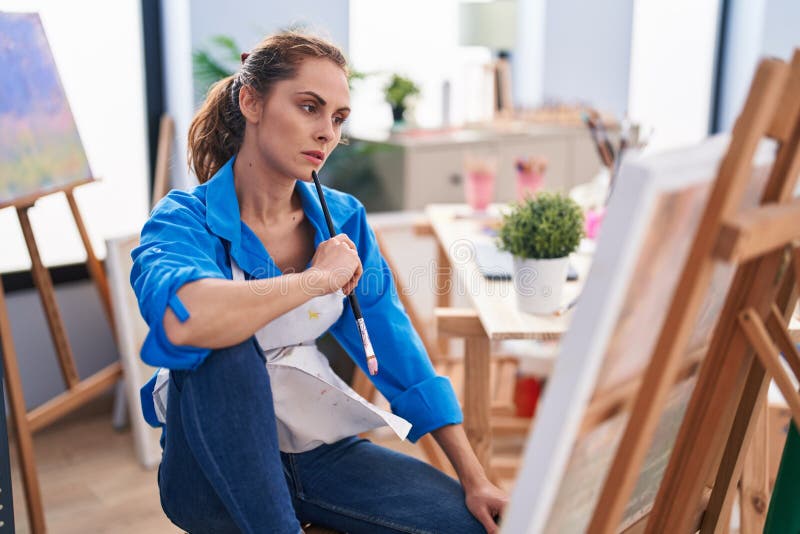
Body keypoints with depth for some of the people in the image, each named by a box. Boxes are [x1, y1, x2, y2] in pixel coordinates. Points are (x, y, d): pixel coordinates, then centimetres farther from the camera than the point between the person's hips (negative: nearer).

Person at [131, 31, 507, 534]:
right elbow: (182, 319, -39)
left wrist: (475, 479, -2)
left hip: (316, 449, 4)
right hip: (216, 469, -3)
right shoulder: (185, 219, -14)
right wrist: (320, 277, -26)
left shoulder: (342, 217, 1)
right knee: (222, 346, -33)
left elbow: (397, 350, 1)